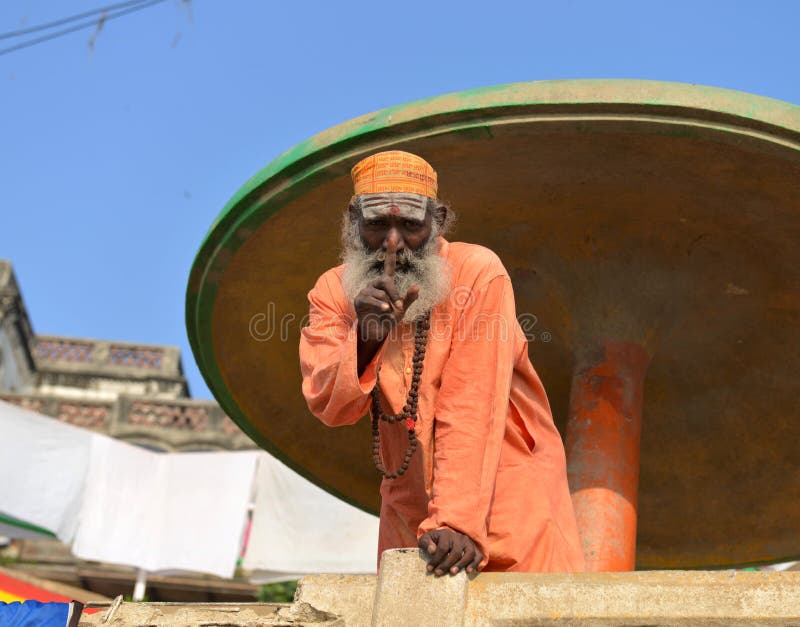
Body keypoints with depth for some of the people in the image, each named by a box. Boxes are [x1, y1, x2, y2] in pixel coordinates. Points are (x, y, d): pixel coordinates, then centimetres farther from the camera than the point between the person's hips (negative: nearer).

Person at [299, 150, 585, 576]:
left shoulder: (479, 274, -17)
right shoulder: (334, 291, -4)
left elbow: (470, 413, -23)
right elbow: (328, 408, -14)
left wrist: (457, 521, -31)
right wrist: (364, 335, -30)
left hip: (507, 485, -3)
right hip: (409, 498, 3)